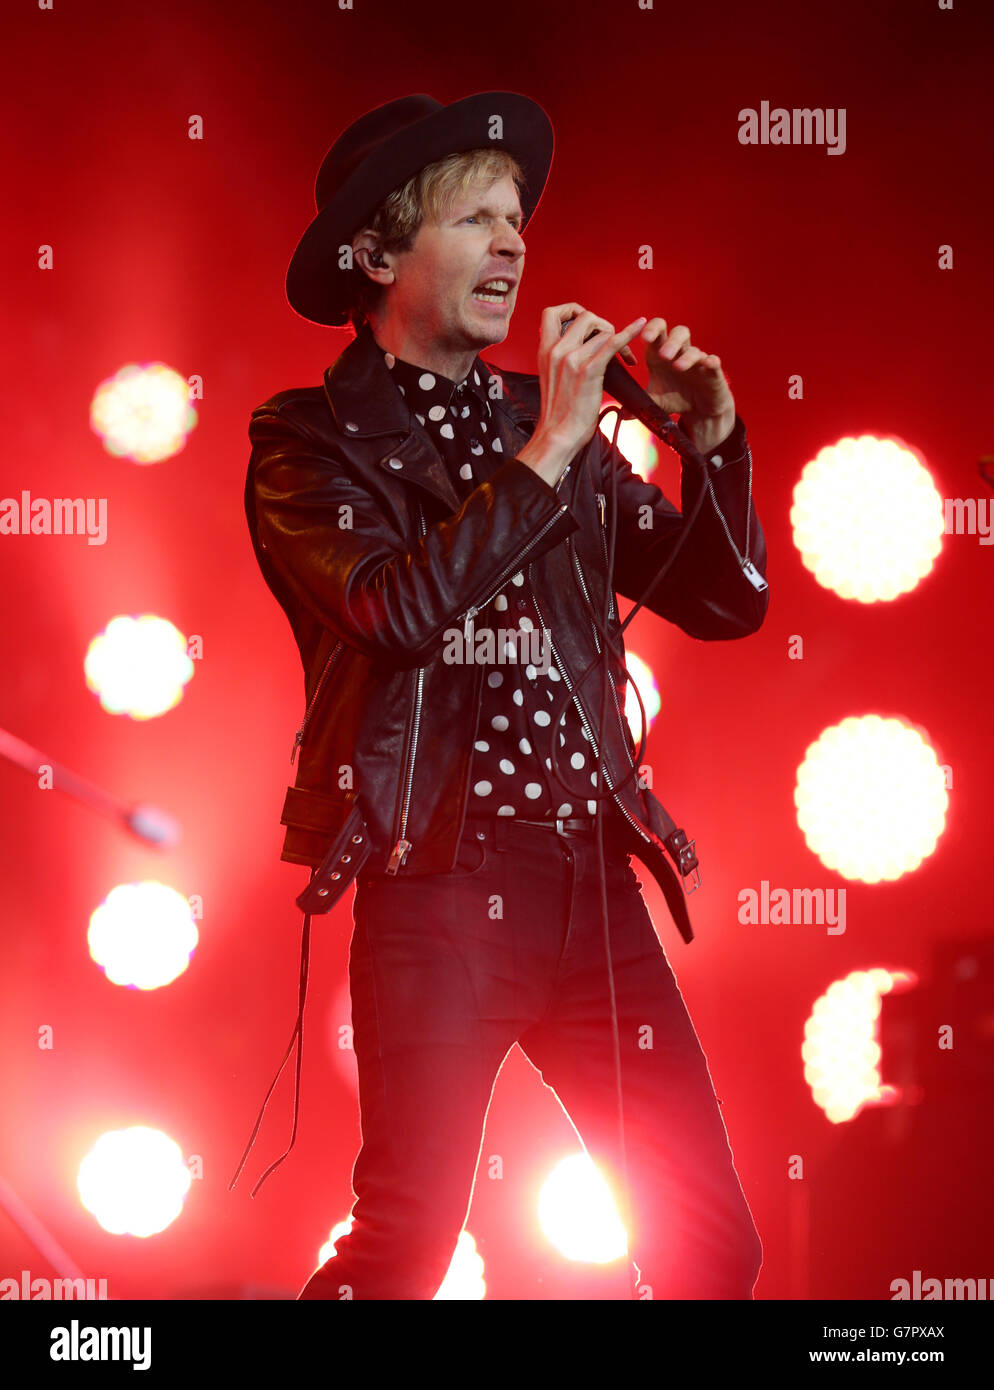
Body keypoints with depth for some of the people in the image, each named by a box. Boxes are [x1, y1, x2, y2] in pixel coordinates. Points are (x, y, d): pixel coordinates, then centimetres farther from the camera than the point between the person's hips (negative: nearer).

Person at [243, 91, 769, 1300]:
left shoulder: (548, 424, 15)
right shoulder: (311, 440, -1)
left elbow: (726, 600, 14)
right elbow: (398, 606, -20)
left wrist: (712, 440, 0)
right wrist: (547, 451, -16)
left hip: (598, 884, 5)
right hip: (443, 886, -5)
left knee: (713, 1241, 7)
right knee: (405, 1247, -2)